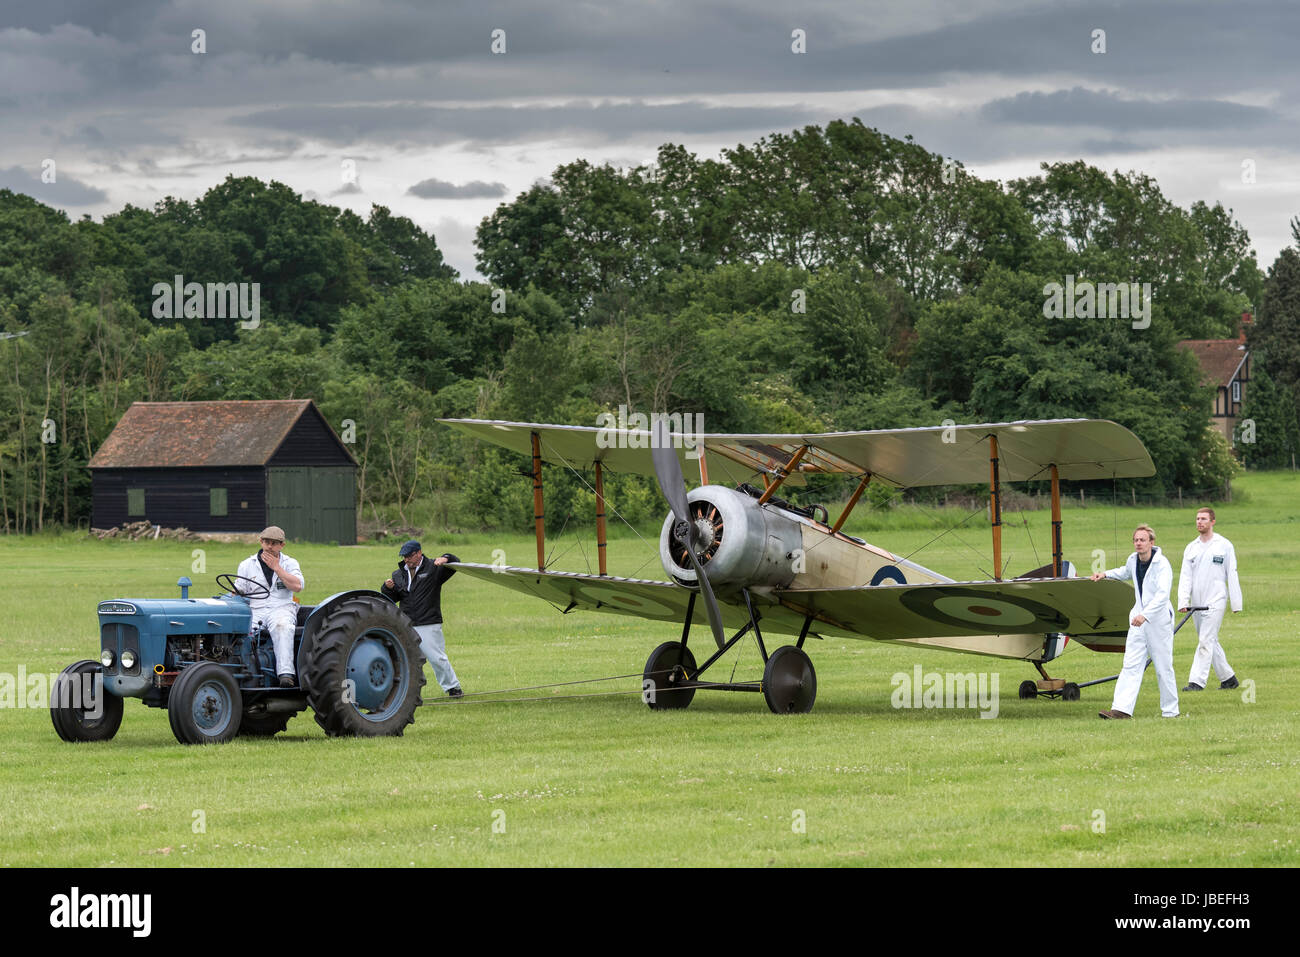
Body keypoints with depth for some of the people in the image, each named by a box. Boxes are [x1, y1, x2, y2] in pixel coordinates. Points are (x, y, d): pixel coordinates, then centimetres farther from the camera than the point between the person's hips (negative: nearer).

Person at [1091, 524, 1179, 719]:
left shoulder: (1162, 564, -17)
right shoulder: (1133, 560, 5)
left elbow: (1162, 594, -28)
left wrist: (1145, 615, -39)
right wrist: (1105, 574, 18)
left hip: (1159, 620, -6)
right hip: (1138, 621, 6)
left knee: (1163, 667, 2)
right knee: (1131, 665, -4)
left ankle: (1170, 710, 15)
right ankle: (1122, 709, -11)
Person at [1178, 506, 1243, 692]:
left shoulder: (1224, 545, 0)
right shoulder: (1191, 548, 11)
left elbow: (1232, 575, 0)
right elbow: (1185, 577, 5)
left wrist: (1236, 603, -3)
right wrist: (1183, 601, -7)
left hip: (1215, 601, -5)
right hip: (1196, 603, 5)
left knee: (1206, 641, -12)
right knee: (1211, 642, 10)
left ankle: (1197, 681, -16)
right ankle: (1228, 678, 21)